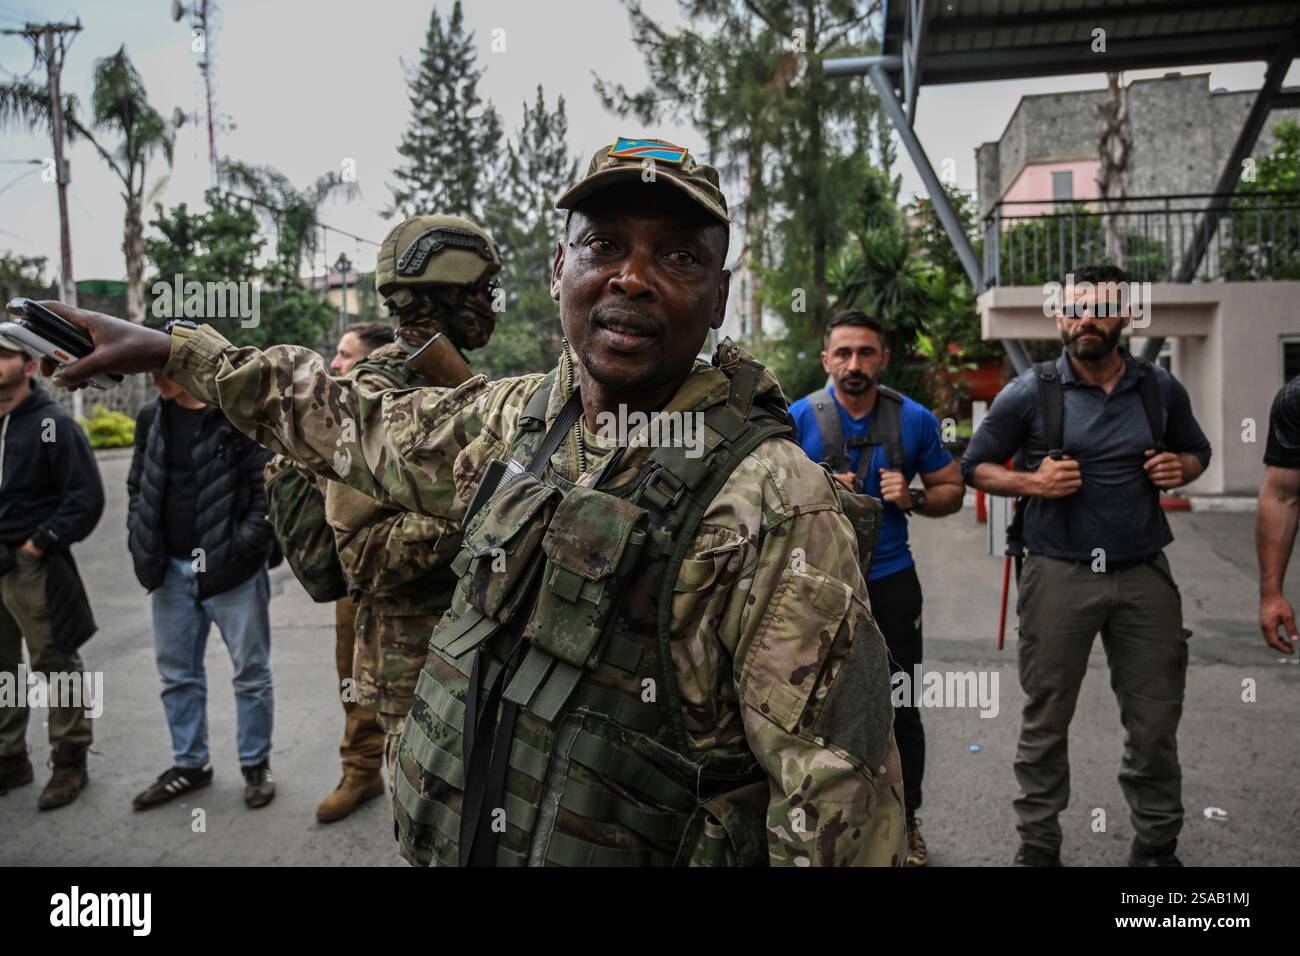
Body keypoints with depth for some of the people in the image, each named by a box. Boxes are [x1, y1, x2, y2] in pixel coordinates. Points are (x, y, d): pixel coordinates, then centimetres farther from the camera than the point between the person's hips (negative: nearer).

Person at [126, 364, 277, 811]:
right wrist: (141, 545, 4)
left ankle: (256, 764, 23)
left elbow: (269, 489, -12)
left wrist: (241, 548, -16)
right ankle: (189, 764, 32)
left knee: (250, 671, 7)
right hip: (171, 569, 6)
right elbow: (137, 486, 16)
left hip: (232, 570, -6)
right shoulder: (152, 418, 8)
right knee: (177, 673, 15)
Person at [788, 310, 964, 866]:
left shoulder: (914, 419, 0)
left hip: (891, 578, 1)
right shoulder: (798, 419, -5)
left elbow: (952, 490, 8)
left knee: (901, 710, 7)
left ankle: (906, 823, 28)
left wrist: (914, 498, -12)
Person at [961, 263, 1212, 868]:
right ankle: (1037, 844, 21)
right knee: (1045, 721, 6)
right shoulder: (1031, 393, -3)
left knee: (1155, 721, 10)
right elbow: (975, 465, 3)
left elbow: (1196, 450, 21)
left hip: (1144, 574, 3)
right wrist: (1032, 482, -15)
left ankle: (1156, 844, 28)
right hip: (1059, 574, -2)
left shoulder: (1160, 388, 6)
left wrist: (1180, 469, -2)